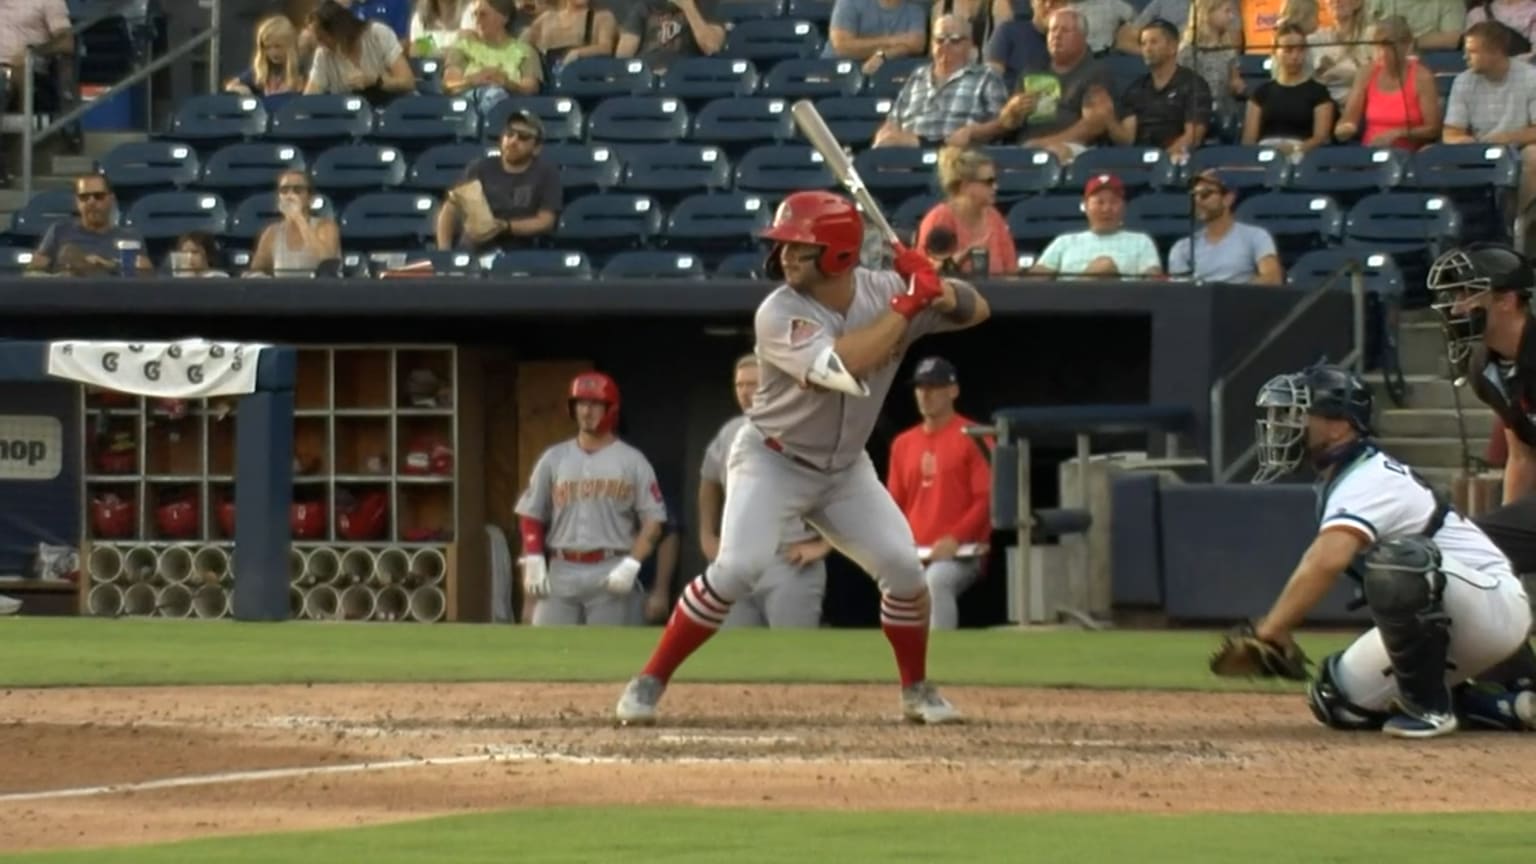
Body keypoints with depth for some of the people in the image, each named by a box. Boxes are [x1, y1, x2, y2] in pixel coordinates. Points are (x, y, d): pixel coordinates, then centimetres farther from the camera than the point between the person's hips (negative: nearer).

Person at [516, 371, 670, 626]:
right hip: (560, 572, 2)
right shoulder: (554, 459, 12)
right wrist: (533, 561, 0)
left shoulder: (632, 461, 3)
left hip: (611, 574, -2)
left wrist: (631, 565, -11)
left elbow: (653, 522, 0)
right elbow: (530, 516, 14)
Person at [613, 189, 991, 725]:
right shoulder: (779, 314, -25)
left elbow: (976, 310, -4)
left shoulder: (884, 290, -11)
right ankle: (649, 682, -12)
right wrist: (907, 305, -35)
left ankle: (917, 690, 19)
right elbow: (842, 368, -41)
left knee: (904, 570, -5)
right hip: (771, 460, -5)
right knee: (737, 568, -23)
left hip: (845, 468, 5)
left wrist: (936, 291, -27)